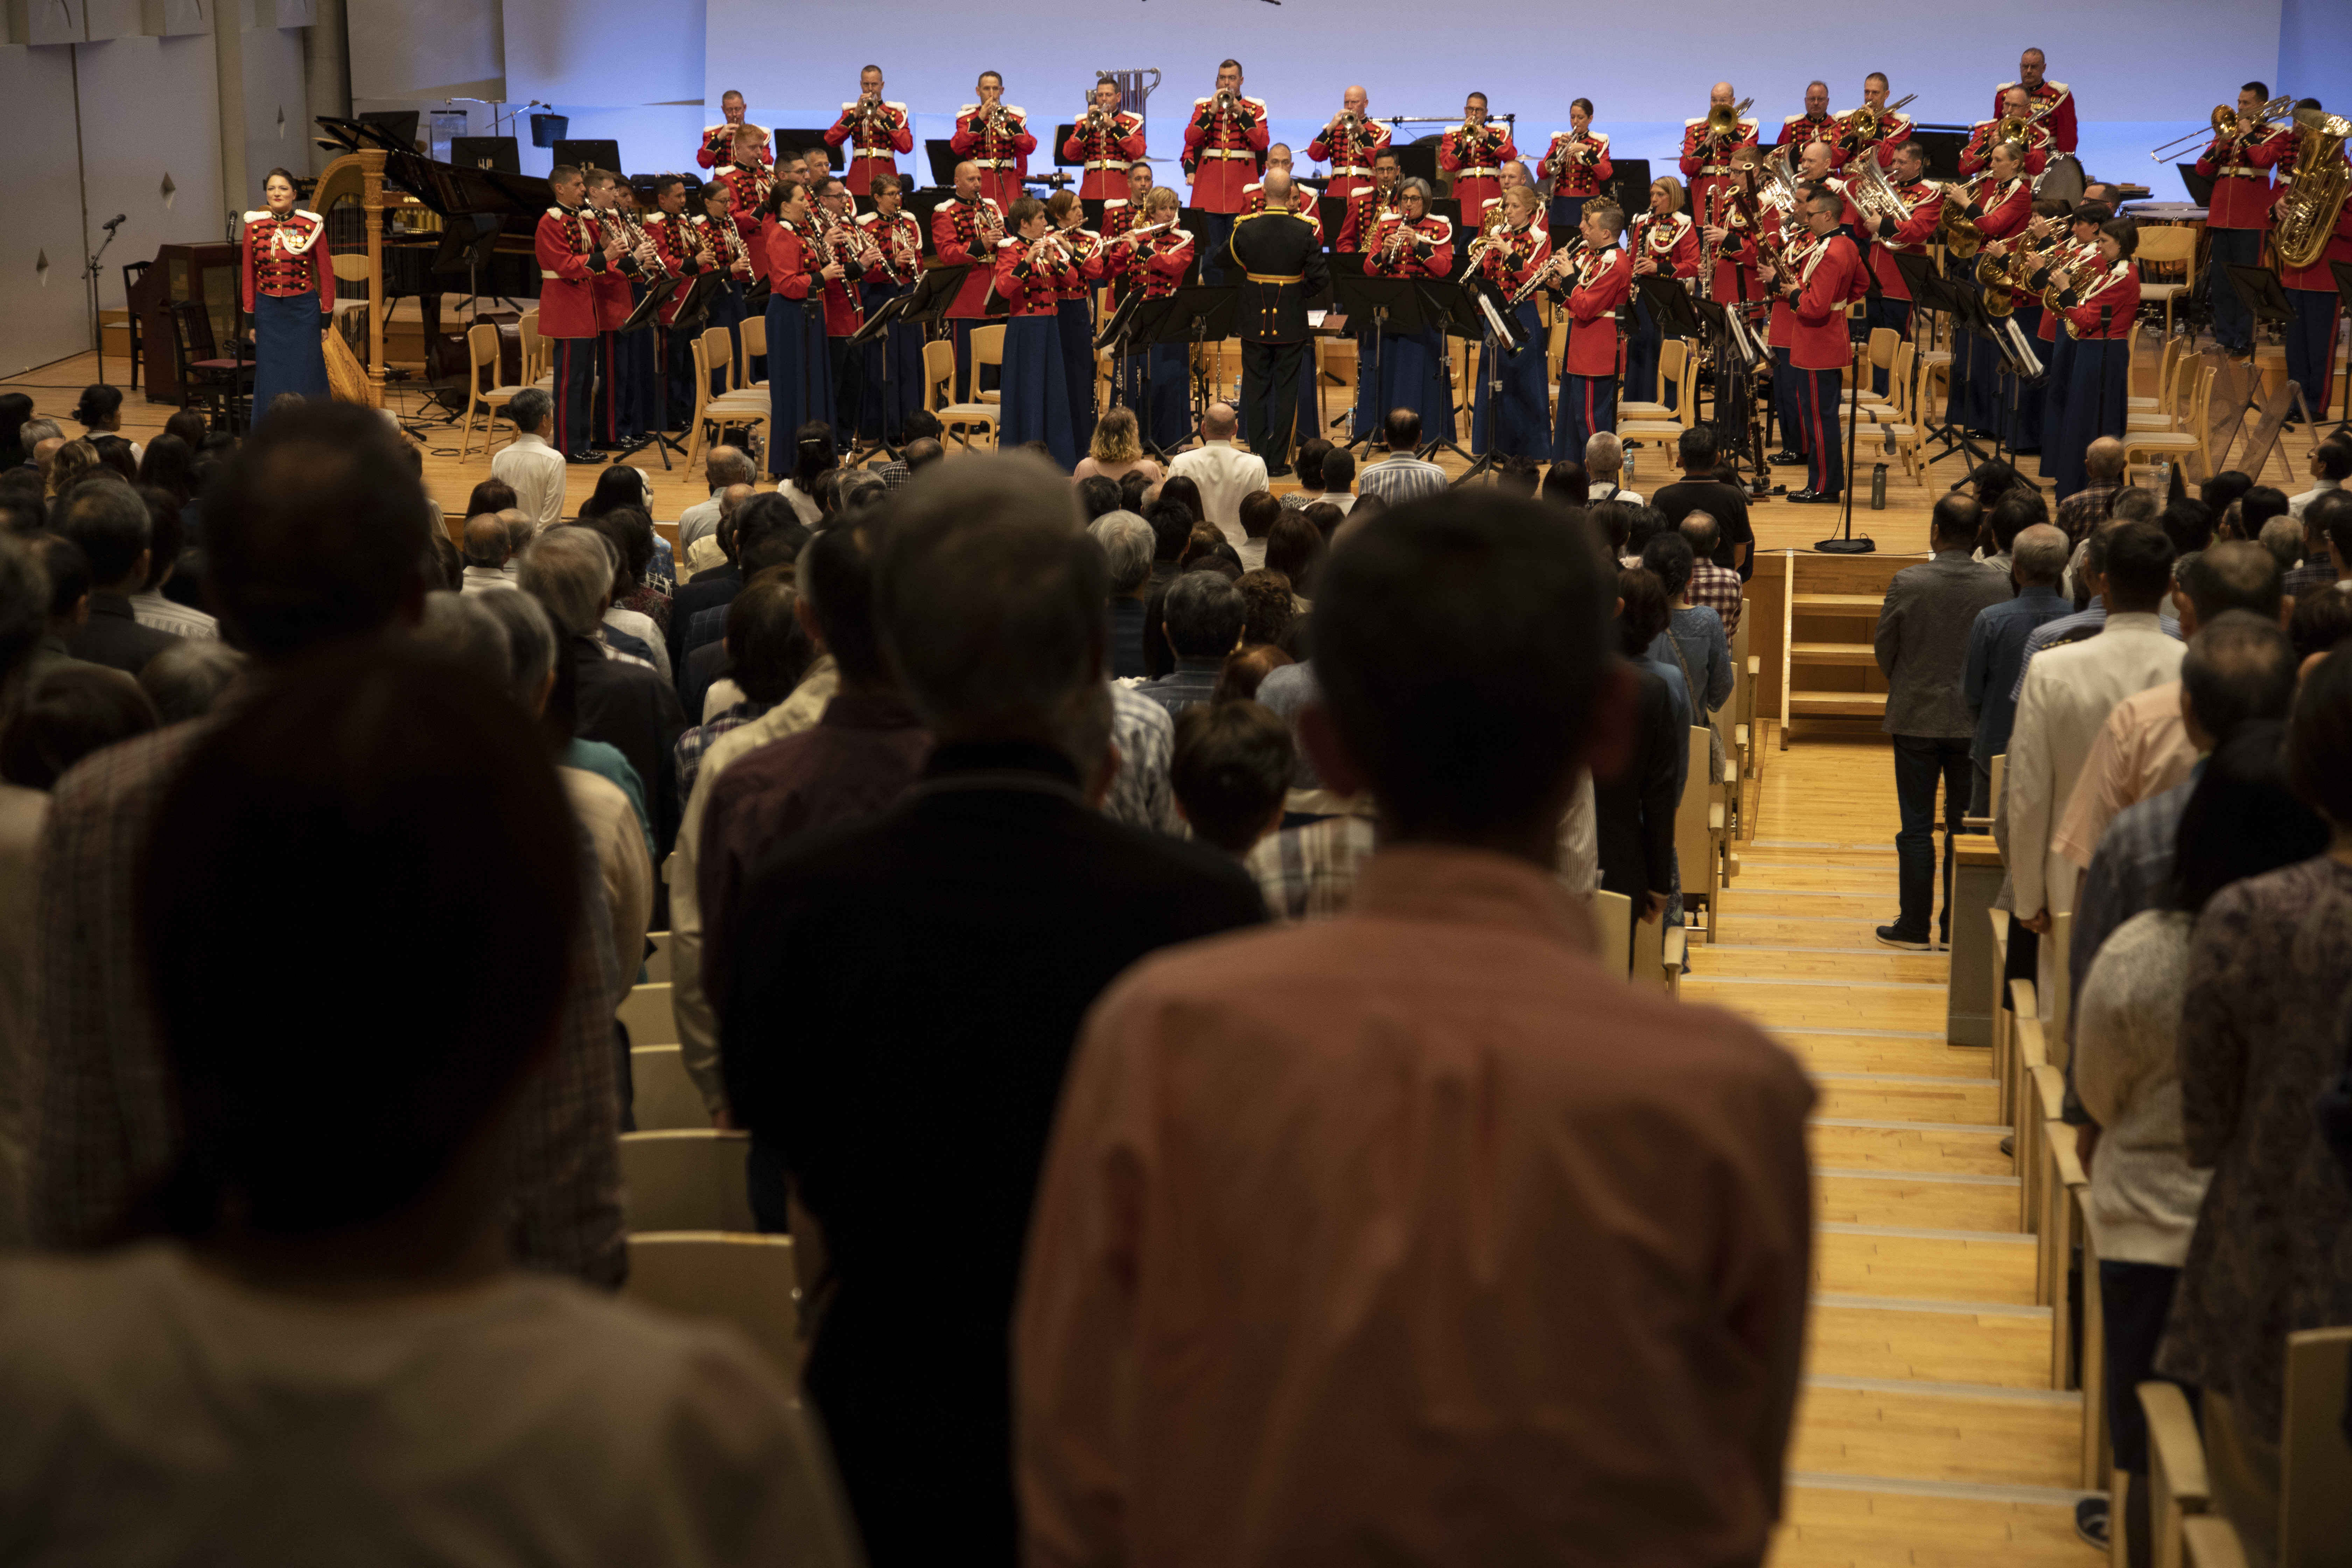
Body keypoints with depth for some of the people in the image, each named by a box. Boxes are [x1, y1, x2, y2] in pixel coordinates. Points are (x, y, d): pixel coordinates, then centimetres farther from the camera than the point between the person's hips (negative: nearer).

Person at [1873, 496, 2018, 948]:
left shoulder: (1907, 583, -14)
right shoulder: (1998, 586, -10)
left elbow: (1884, 648, -4)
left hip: (1917, 718, -2)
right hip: (1976, 721, 2)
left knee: (1917, 827, 6)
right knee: (1965, 826, 10)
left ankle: (1914, 927, 11)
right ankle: (1957, 927, 14)